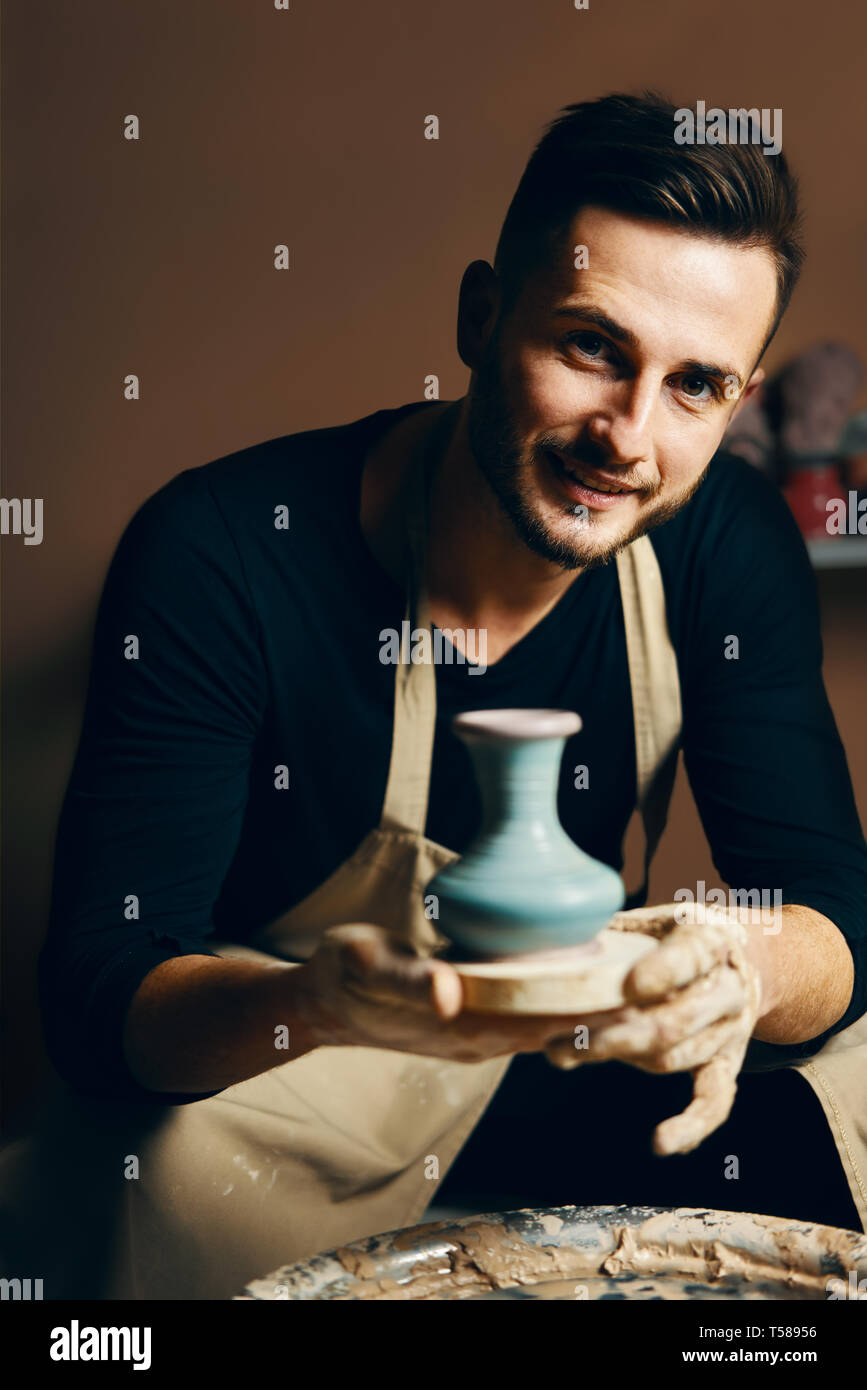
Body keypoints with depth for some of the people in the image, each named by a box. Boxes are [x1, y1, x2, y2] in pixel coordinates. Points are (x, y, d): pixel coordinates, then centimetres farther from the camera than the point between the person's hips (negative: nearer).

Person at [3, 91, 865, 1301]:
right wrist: (318, 1002, -47)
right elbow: (97, 999, -24)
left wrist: (744, 972, -38)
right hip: (252, 1106, -4)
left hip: (555, 1068, 5)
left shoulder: (729, 542, -11)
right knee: (177, 1191, -34)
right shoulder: (219, 558, -24)